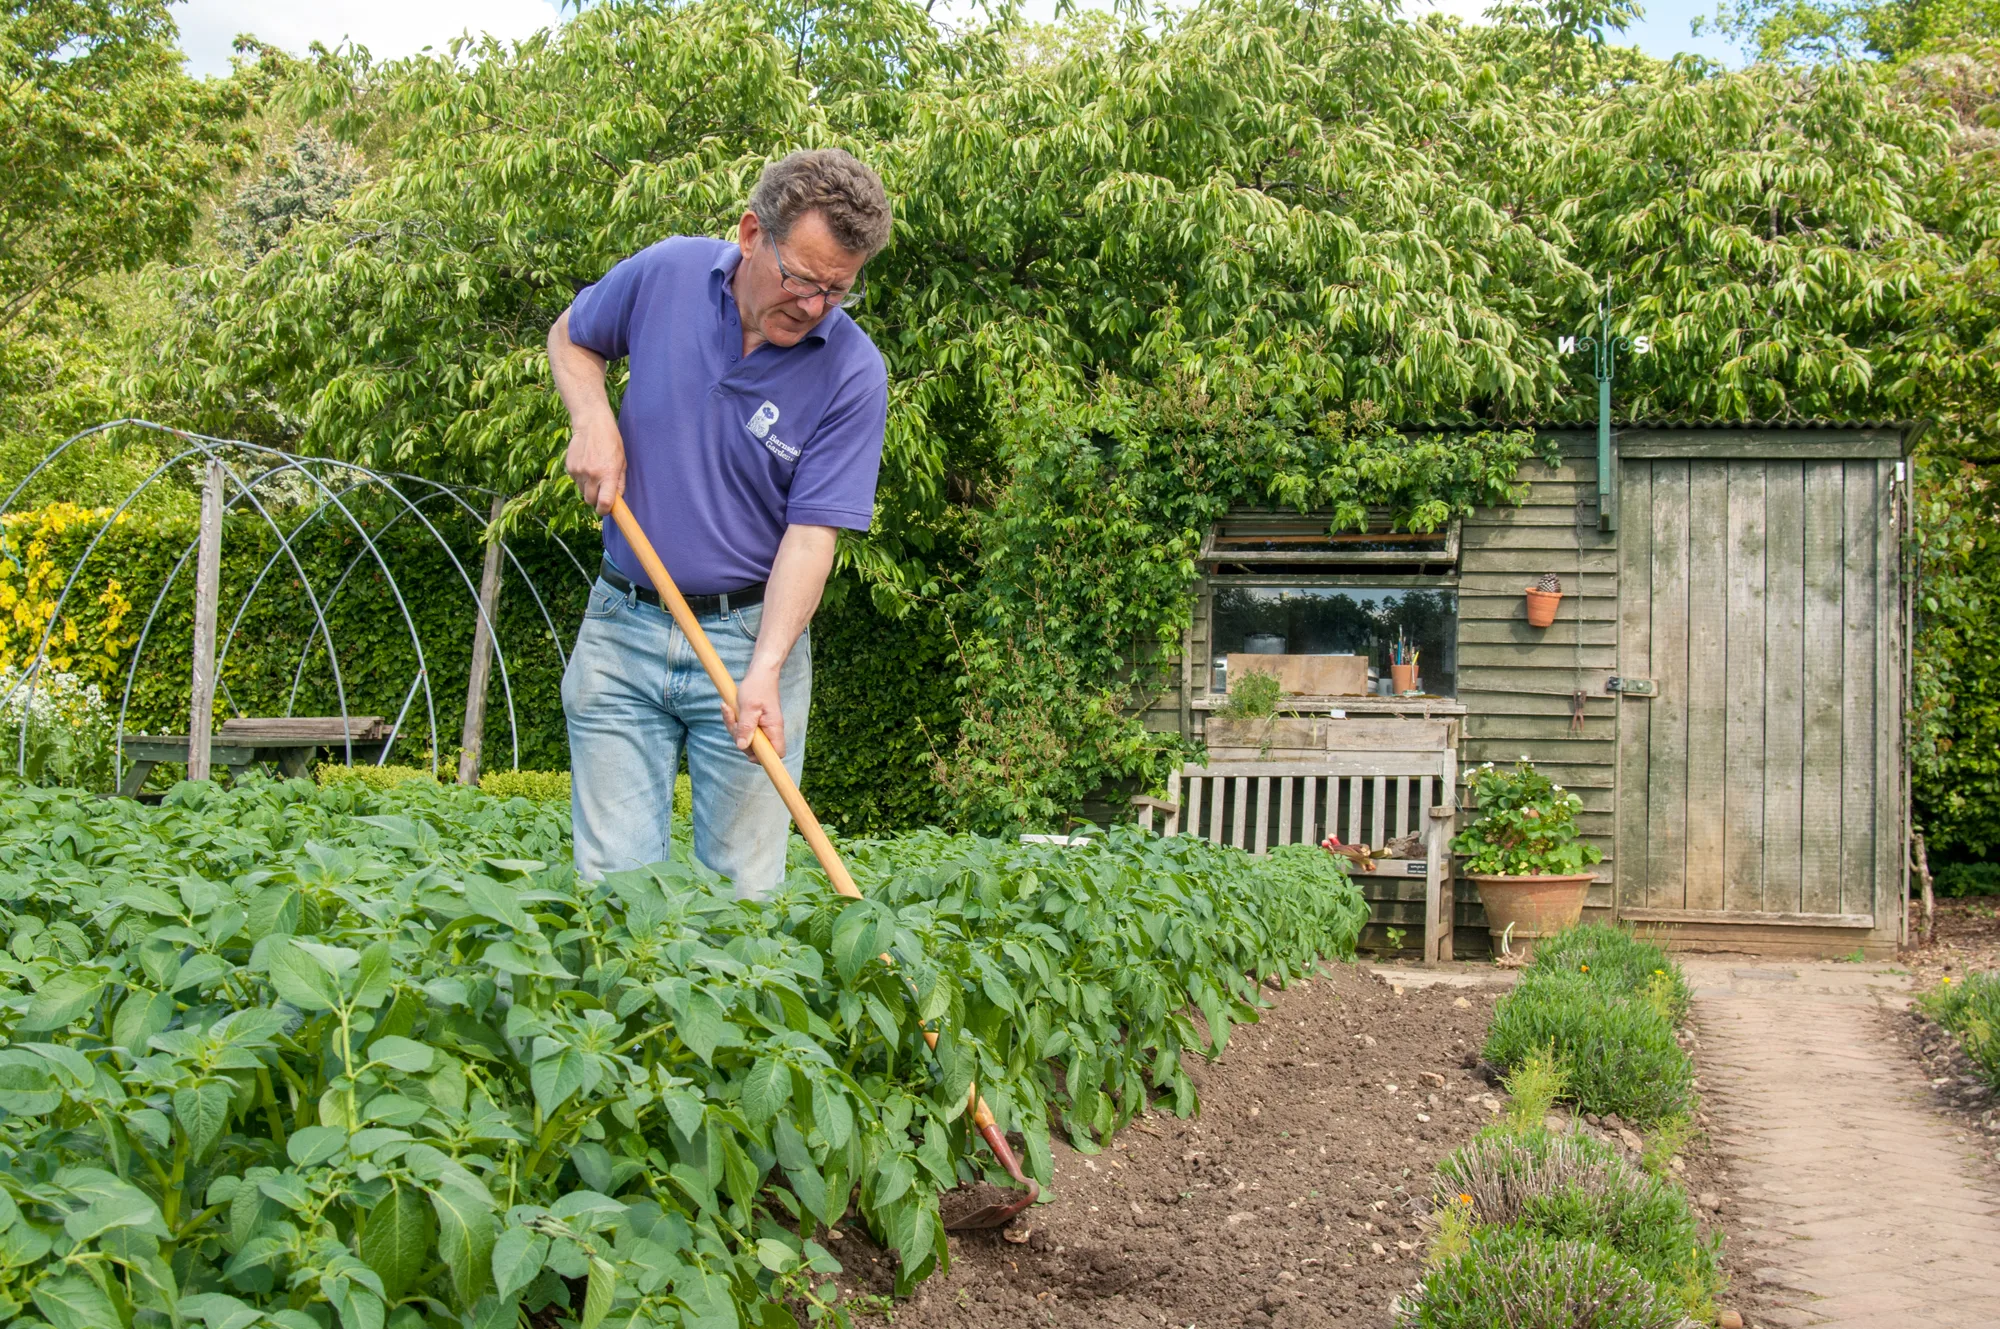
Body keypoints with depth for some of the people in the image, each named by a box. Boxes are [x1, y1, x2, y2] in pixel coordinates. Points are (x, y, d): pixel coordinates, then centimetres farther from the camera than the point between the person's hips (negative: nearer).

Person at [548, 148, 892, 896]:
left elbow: (812, 530, -15)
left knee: (743, 889, 2)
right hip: (620, 630, 2)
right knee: (612, 880, 3)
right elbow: (571, 337, 16)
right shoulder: (665, 274, -5)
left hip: (749, 632, -2)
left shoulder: (854, 374, -12)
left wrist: (764, 670, -27)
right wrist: (592, 421, -4)